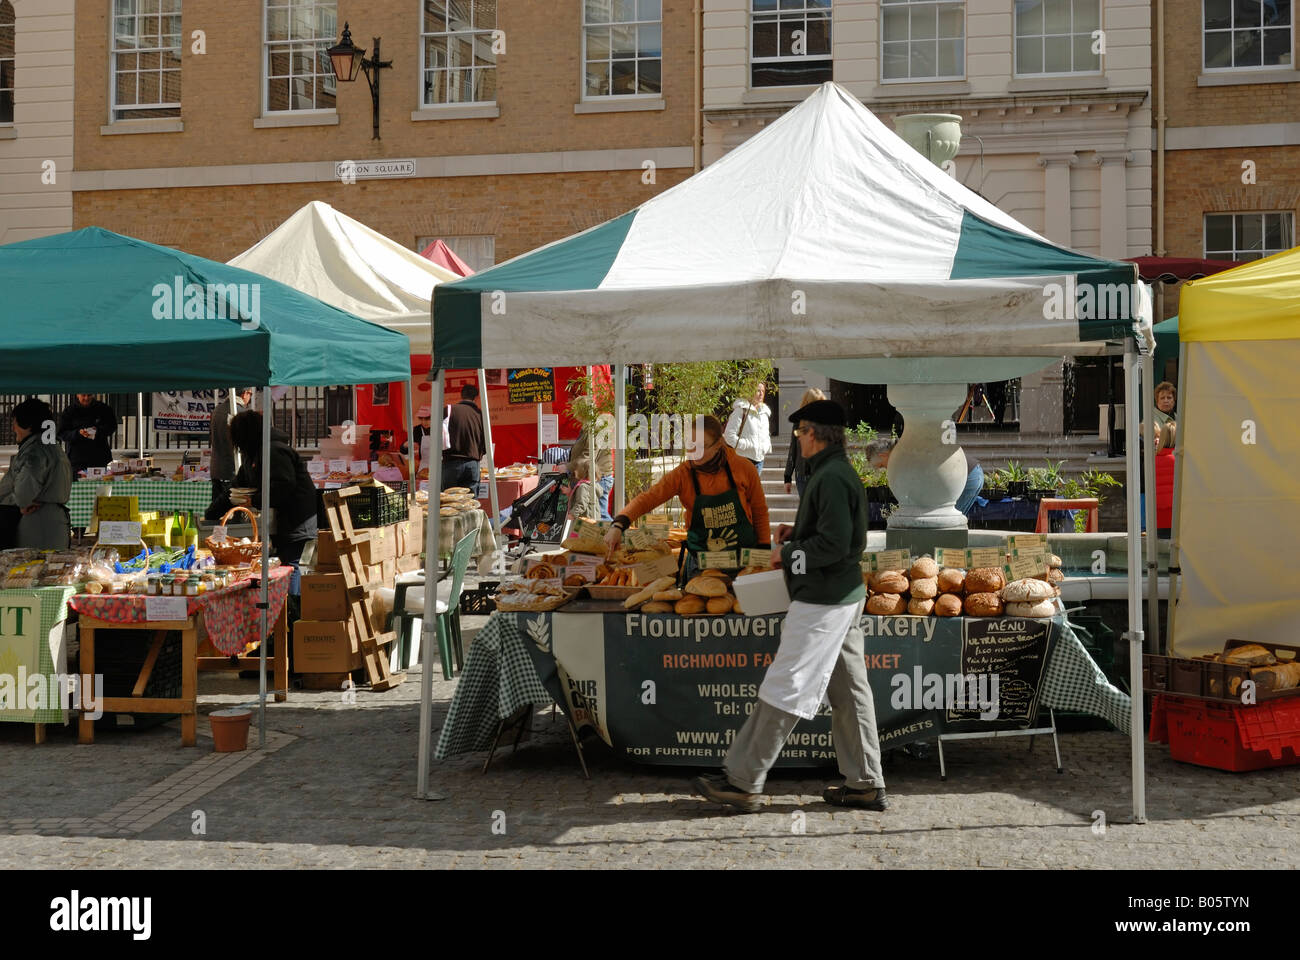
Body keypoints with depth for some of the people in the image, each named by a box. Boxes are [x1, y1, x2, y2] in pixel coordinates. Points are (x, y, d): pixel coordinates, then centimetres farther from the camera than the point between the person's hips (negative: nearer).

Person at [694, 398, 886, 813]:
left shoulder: (831, 478, -19)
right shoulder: (841, 473, 14)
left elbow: (834, 544, -24)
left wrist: (788, 555, -12)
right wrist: (796, 533, 12)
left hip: (822, 603, -11)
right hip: (844, 596, 11)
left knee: (784, 689, -6)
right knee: (848, 690, 13)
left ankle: (742, 781, -1)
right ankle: (865, 784, 19)